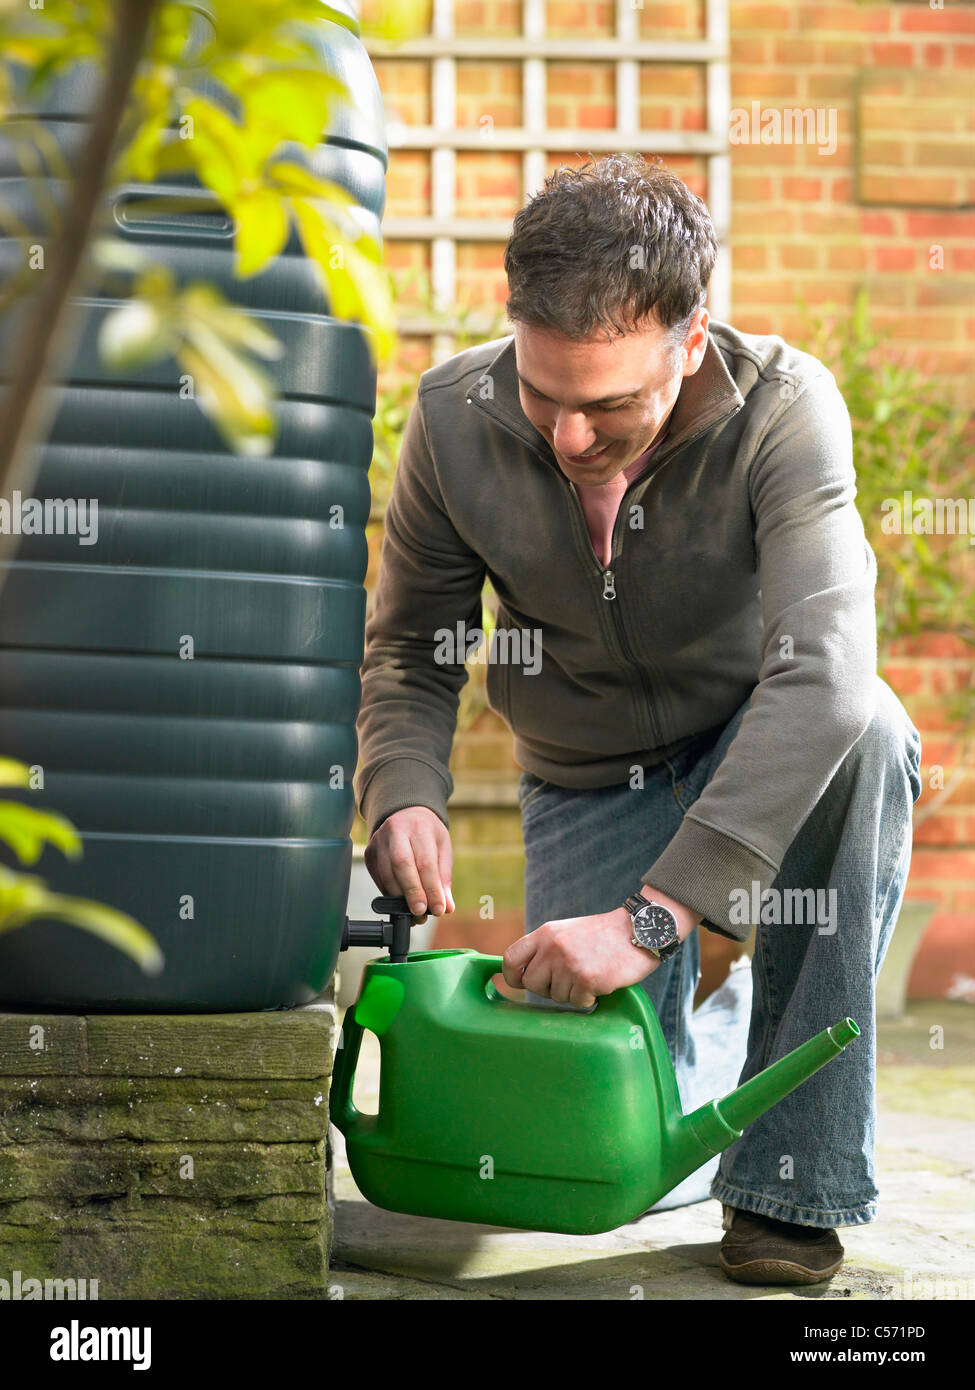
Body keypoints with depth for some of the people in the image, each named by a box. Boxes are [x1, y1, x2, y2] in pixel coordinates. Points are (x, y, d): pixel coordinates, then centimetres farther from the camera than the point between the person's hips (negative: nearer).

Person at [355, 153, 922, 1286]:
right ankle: (690, 992, 26)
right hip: (587, 787, 2)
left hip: (755, 757, -1)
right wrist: (403, 801, -29)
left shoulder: (784, 407, -29)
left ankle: (791, 1176, -24)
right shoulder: (455, 418, -18)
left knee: (867, 735, -37)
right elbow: (409, 652, -6)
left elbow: (823, 673, -41)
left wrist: (650, 917, -48)